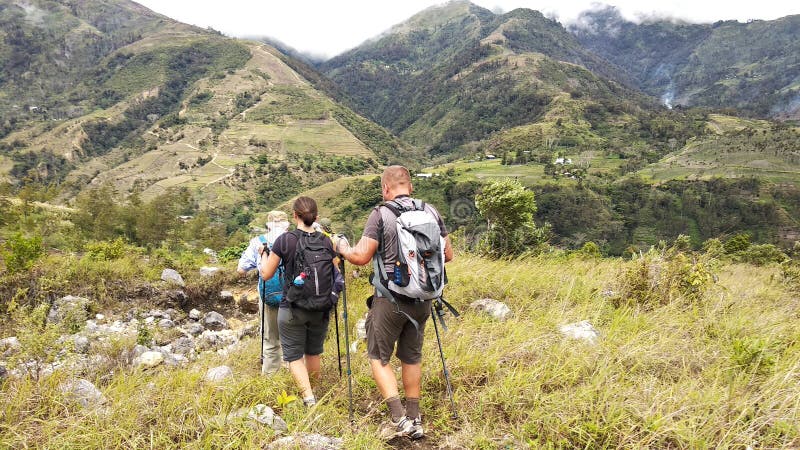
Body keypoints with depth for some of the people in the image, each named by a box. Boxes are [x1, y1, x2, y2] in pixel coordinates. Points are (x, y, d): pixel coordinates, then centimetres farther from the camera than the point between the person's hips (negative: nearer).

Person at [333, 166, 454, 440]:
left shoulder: (381, 214, -12)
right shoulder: (431, 212, 3)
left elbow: (361, 257, -14)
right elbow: (448, 255, 8)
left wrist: (340, 246, 5)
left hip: (391, 300, -5)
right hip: (422, 299, 5)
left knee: (378, 357, 10)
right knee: (412, 357, 18)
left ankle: (399, 419, 1)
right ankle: (414, 421, 25)